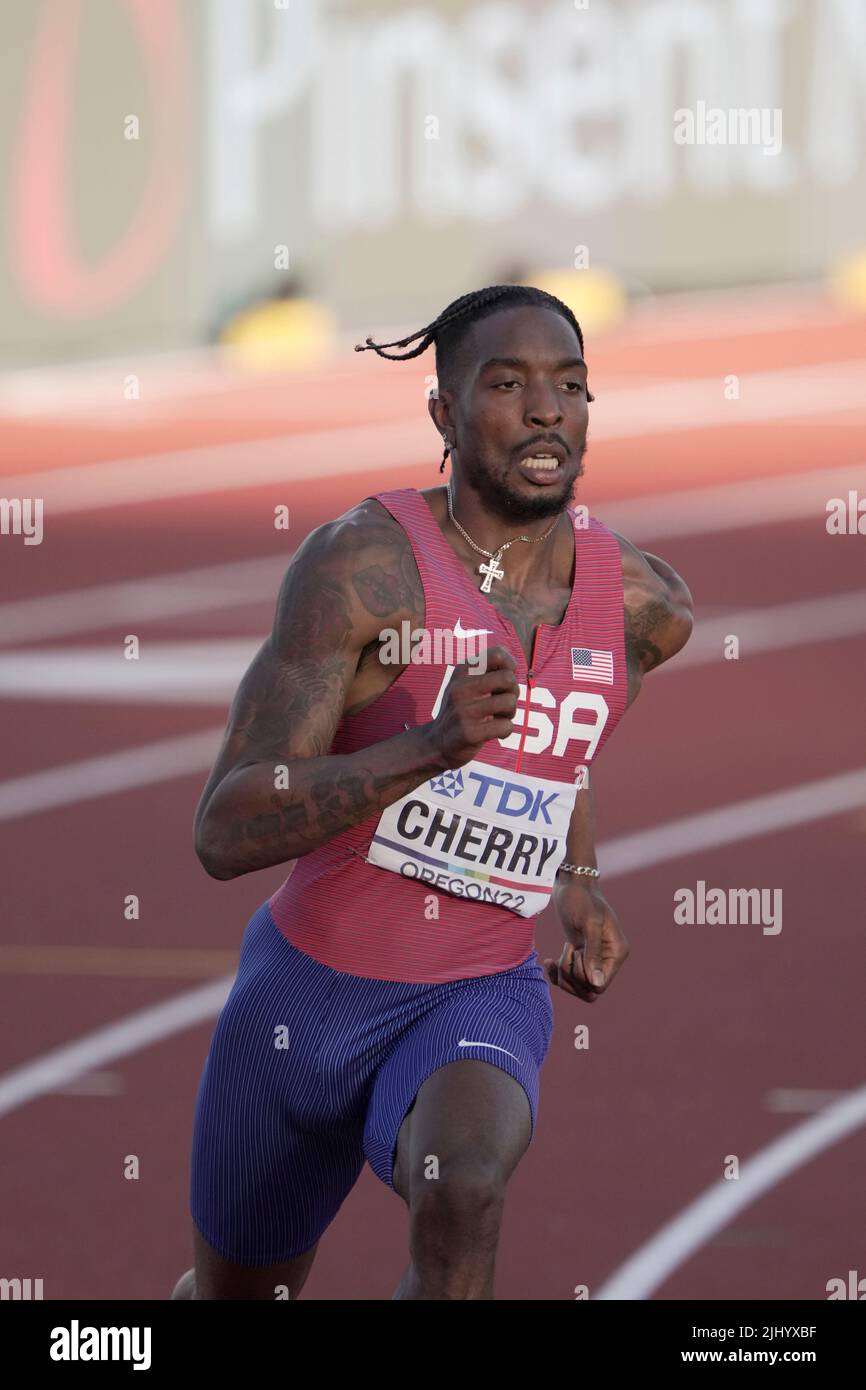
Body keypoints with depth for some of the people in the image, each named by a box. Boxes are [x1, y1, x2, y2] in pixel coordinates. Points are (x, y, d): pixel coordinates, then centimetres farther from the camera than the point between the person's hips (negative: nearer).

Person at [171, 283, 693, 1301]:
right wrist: (431, 744, -38)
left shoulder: (646, 608, -4)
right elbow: (225, 834, -26)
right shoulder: (362, 561, -20)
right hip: (310, 991, -1)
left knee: (465, 1190, -35)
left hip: (483, 999, 1)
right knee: (234, 1301, 20)